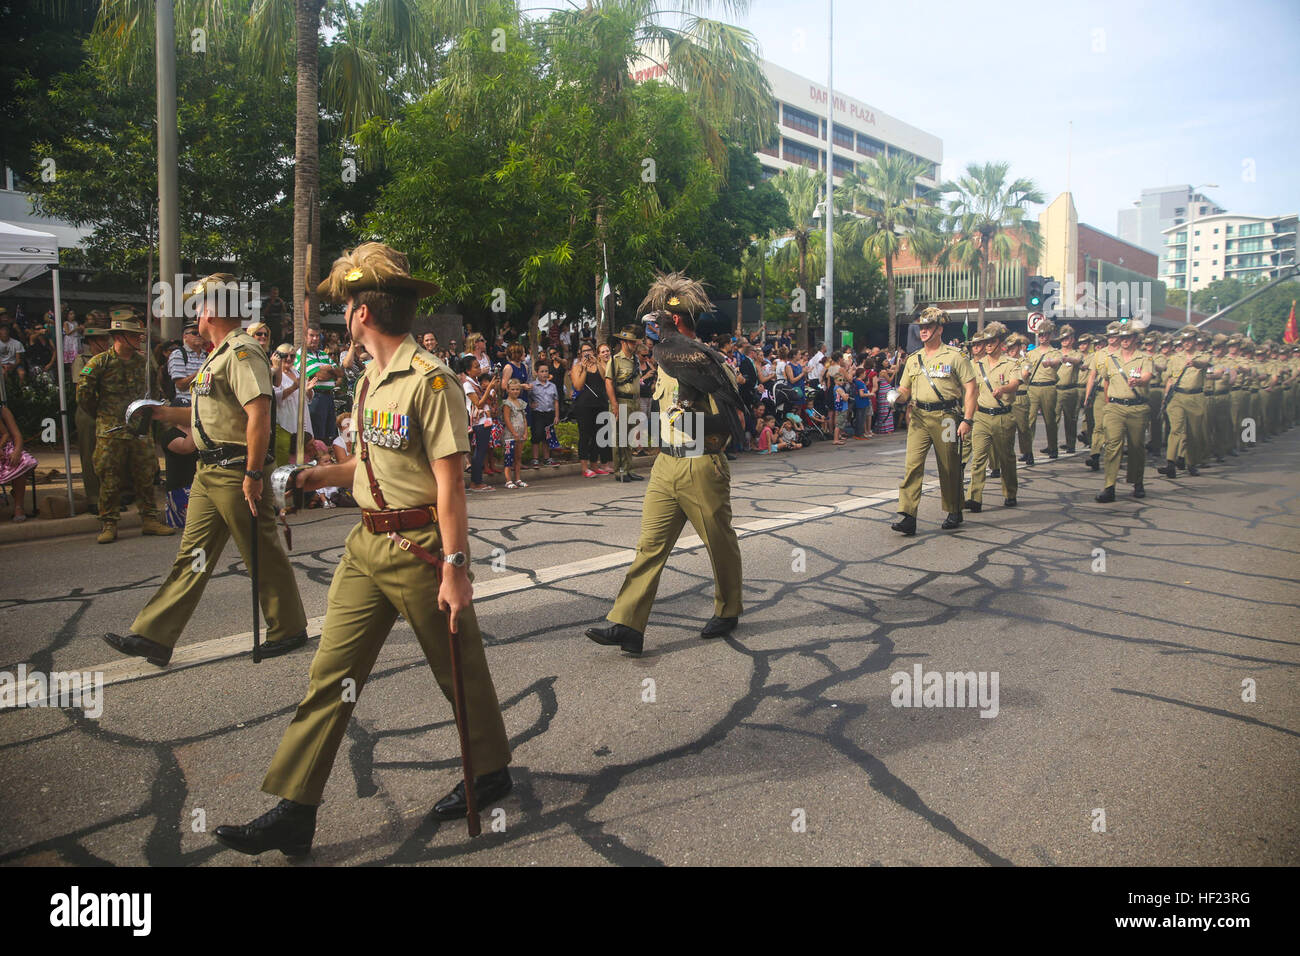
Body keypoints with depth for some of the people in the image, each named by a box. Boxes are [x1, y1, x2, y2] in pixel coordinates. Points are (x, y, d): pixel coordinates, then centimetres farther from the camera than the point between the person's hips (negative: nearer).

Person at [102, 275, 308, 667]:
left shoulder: (242, 352, -15)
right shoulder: (220, 353, 18)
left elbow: (259, 415, -25)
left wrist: (253, 475, -26)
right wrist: (168, 414, 18)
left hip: (236, 473, -10)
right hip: (210, 472, 10)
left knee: (262, 556, 2)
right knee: (192, 556, 10)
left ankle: (289, 630, 17)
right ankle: (153, 637, 14)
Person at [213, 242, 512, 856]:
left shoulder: (429, 379, -15)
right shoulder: (372, 380, 12)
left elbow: (449, 483, -19)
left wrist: (454, 569, -21)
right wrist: (320, 476, 10)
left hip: (420, 546, -8)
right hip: (367, 543, 8)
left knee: (458, 669, 10)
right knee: (331, 673, 6)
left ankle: (491, 772, 33)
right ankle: (294, 811, 13)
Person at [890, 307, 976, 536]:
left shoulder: (955, 356, -1)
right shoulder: (913, 359, 13)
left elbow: (970, 388, -4)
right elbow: (904, 389, 18)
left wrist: (968, 419, -12)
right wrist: (899, 396, -8)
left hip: (946, 416, -3)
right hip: (919, 416, 3)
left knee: (949, 468, 7)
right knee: (912, 464, -10)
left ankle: (954, 512, 25)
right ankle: (907, 516, -14)